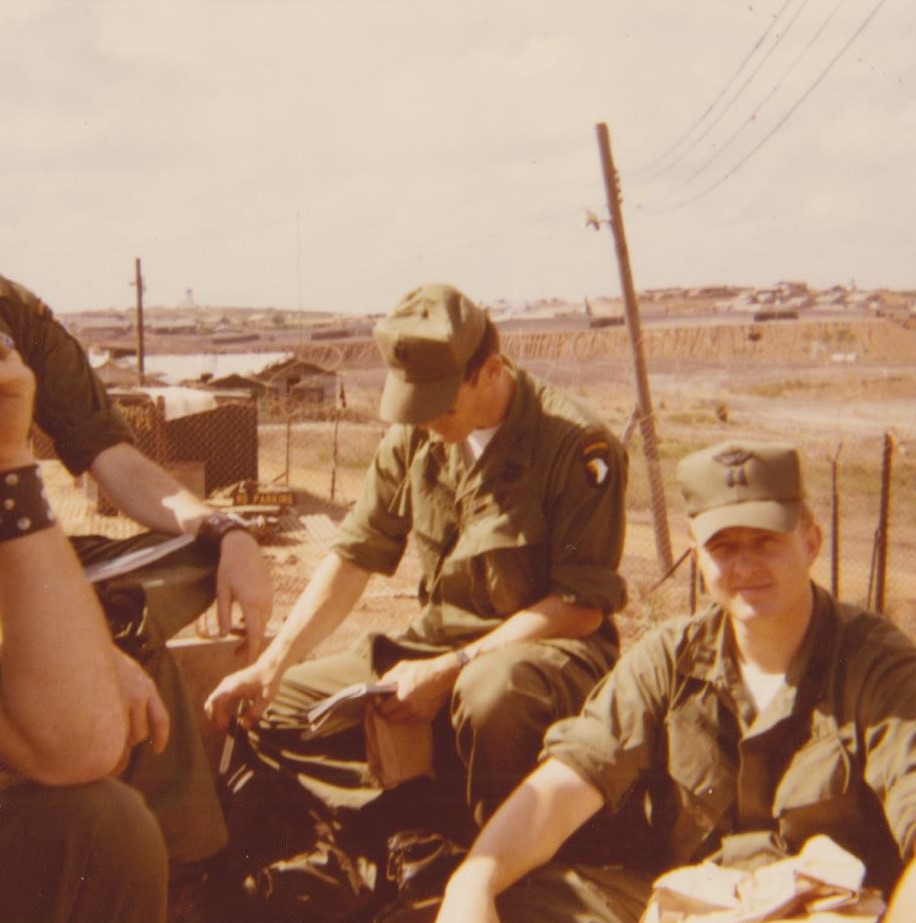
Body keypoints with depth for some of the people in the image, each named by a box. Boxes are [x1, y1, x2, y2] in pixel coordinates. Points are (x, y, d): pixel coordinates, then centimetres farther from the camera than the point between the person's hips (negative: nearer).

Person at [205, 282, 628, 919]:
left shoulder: (579, 445, -15)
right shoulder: (413, 437, 2)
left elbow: (582, 606, -16)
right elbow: (354, 557, 4)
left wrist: (453, 669, -22)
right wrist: (272, 663, -9)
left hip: (550, 647, -6)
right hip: (436, 640, 6)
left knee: (489, 696, -41)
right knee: (270, 706, -4)